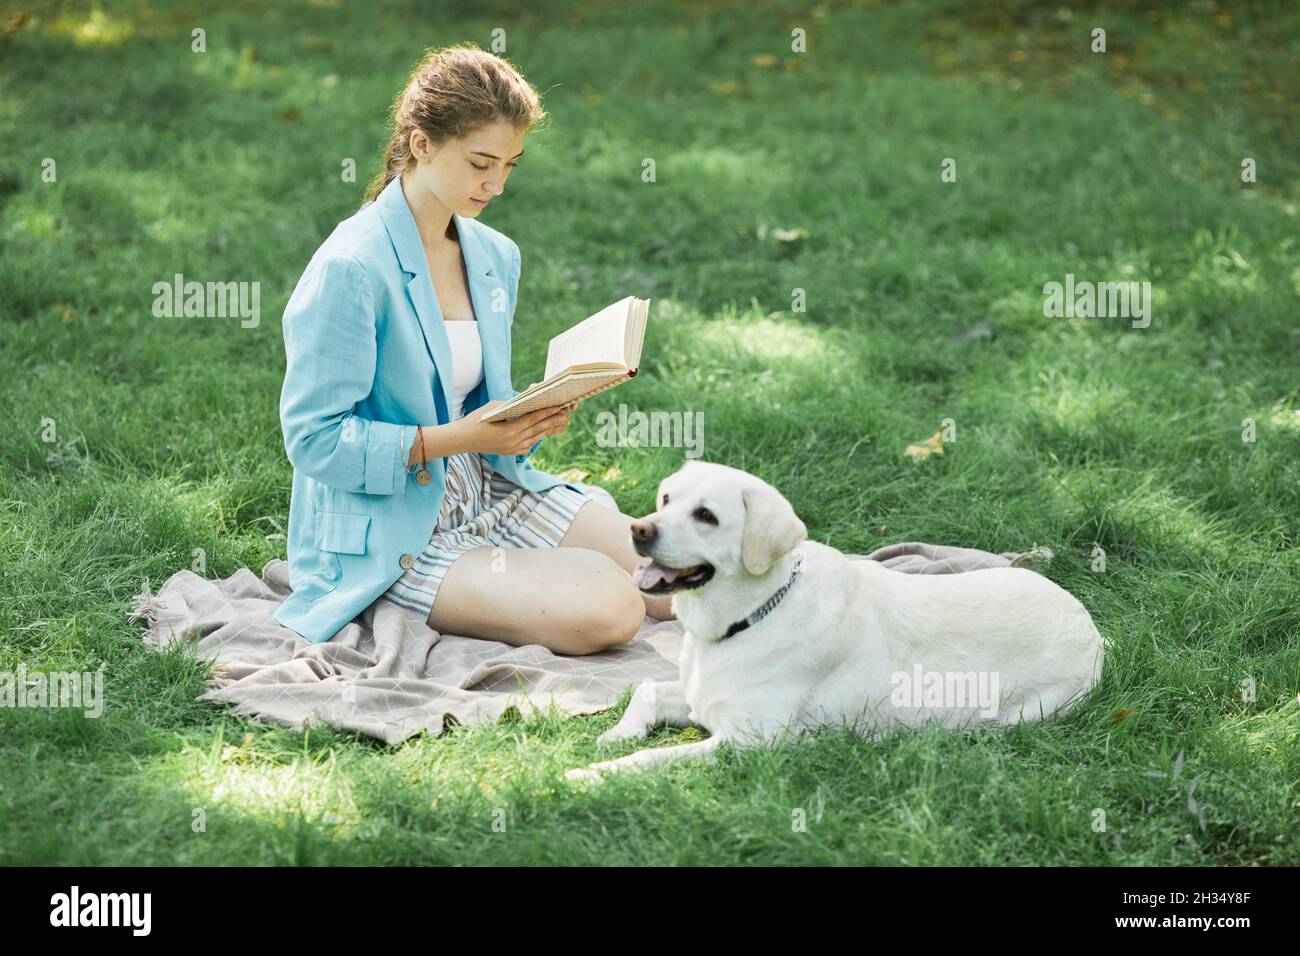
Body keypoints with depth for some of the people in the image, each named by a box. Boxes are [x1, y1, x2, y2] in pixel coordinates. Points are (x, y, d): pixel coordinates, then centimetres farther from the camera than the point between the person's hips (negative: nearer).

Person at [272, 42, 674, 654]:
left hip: (494, 496, 8)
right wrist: (458, 437, -24)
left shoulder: (496, 257, 7)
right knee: (606, 611, -24)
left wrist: (530, 418, -6)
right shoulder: (350, 270, -18)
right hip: (393, 534, -8)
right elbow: (314, 439, -19)